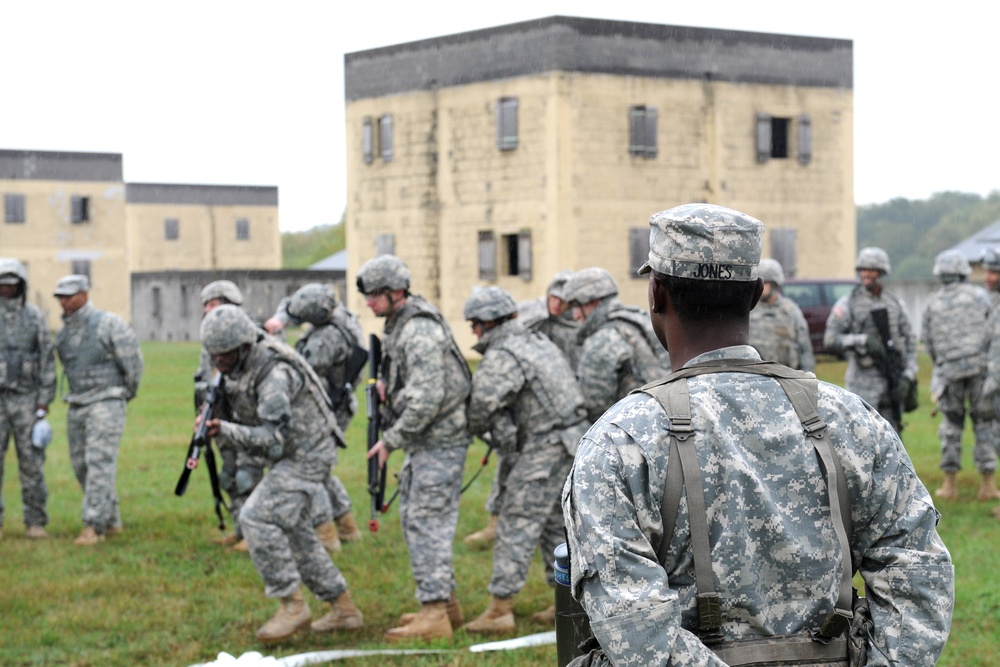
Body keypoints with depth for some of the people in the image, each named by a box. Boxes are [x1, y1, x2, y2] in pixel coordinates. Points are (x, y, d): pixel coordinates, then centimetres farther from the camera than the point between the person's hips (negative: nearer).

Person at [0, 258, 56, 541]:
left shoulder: (35, 316, 1)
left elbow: (46, 361, 1)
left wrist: (44, 403, -6)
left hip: (26, 399, 0)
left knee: (32, 462, -1)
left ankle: (35, 523, 6)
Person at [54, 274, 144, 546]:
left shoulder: (108, 324, -11)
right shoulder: (63, 333, 10)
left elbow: (132, 361, -5)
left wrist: (127, 393, 5)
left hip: (106, 404, -7)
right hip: (76, 406, 7)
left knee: (99, 464, -13)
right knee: (81, 466, 8)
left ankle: (94, 526, -15)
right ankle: (112, 521, 19)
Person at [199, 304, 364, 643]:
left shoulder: (274, 373, -27)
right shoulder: (239, 366, 3)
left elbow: (272, 439, -29)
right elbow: (238, 415, 10)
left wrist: (225, 430, -37)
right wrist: (211, 418, -10)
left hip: (306, 454, -10)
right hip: (290, 455, 10)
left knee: (257, 518, -19)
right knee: (293, 532, 14)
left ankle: (292, 605, -13)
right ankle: (343, 608, 22)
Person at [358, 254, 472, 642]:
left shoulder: (419, 330, -20)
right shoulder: (399, 323, 13)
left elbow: (428, 398, -25)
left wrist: (392, 440, -19)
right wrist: (387, 384, 7)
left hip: (440, 439, -11)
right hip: (425, 439, 11)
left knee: (427, 521, -11)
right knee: (414, 517, 15)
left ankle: (435, 616, -10)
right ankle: (445, 601, 22)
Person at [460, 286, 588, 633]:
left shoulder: (500, 356, -13)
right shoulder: (538, 341, 17)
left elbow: (482, 408, -13)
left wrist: (470, 429, 9)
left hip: (543, 449, -9)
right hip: (574, 440, 9)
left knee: (516, 527, -4)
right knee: (557, 525, 17)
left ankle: (500, 610, -2)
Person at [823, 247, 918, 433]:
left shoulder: (895, 304, 8)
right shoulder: (847, 304, -3)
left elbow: (909, 342, 7)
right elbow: (830, 340, -11)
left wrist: (907, 377, -4)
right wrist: (862, 341, -24)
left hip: (892, 382, 4)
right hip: (863, 381, -4)